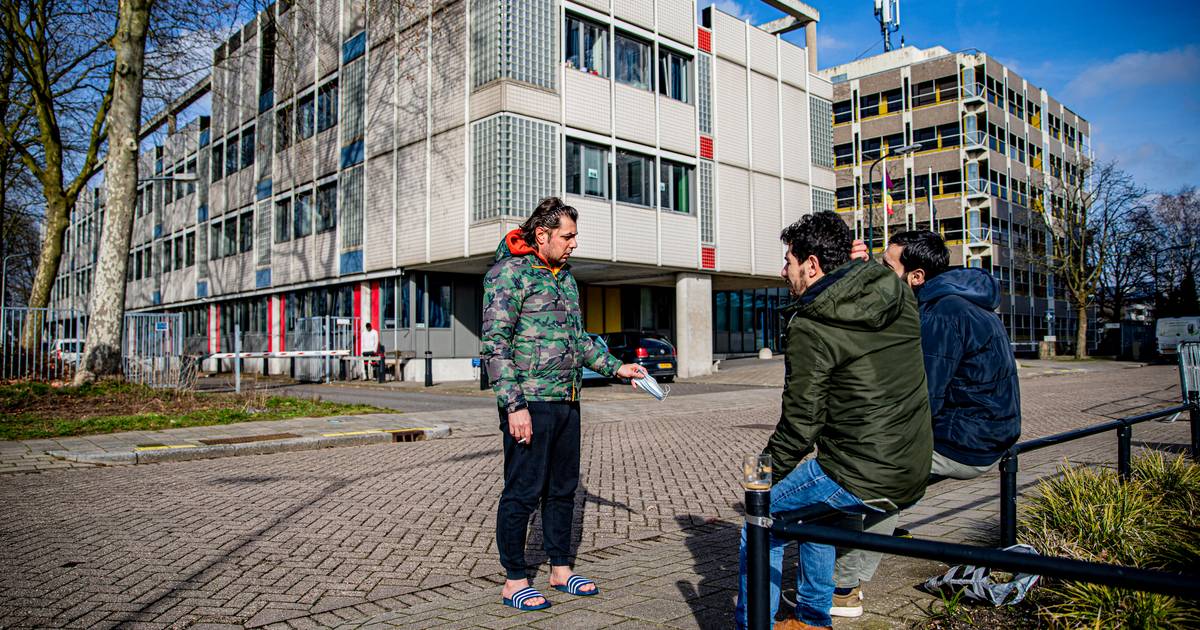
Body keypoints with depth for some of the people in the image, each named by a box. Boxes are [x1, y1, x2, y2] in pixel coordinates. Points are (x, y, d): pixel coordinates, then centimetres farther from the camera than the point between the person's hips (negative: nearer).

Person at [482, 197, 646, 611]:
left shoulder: (565, 278, 17)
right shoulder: (509, 273, -9)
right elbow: (495, 345, -15)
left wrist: (616, 368, 18)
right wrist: (514, 405, -20)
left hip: (566, 404, 8)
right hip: (530, 405, -8)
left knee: (563, 489, 15)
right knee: (523, 492, 0)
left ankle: (560, 569, 28)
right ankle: (514, 581, 13)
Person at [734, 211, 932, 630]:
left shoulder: (809, 328, -15)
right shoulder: (898, 295, 3)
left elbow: (800, 424, -12)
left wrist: (764, 477, 3)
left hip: (859, 481, -8)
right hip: (913, 476, 8)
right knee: (814, 503, 31)